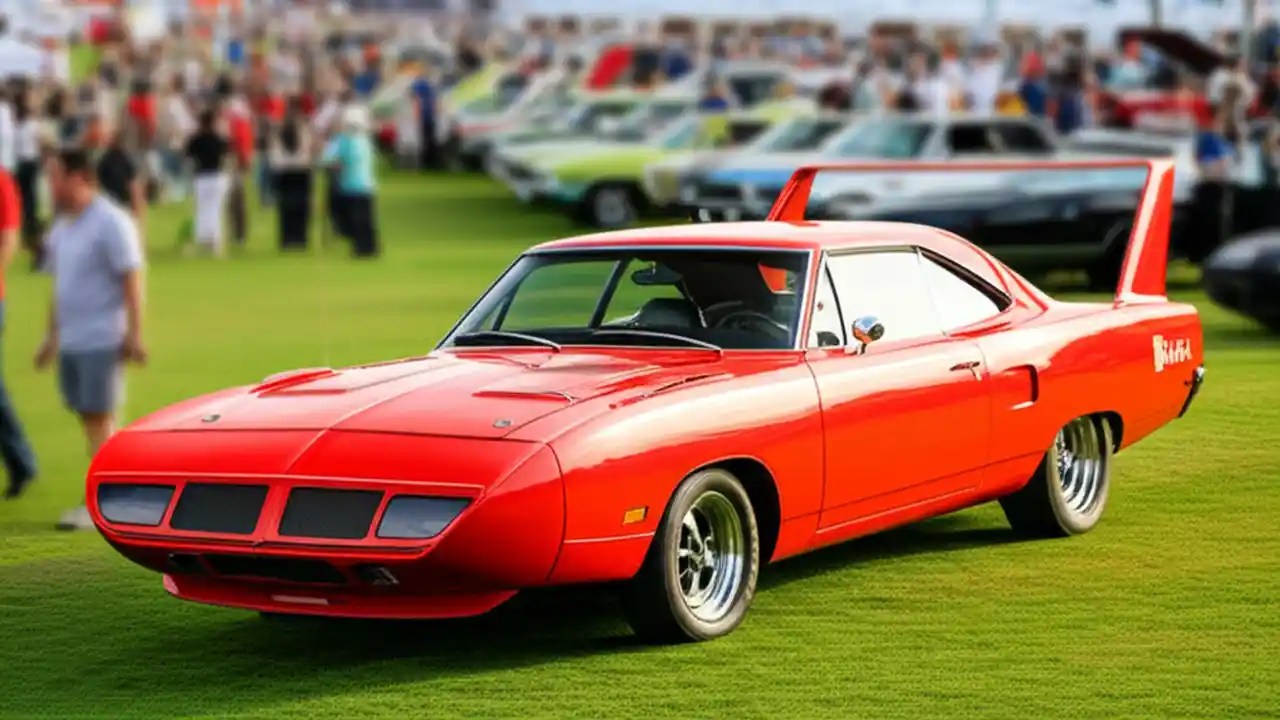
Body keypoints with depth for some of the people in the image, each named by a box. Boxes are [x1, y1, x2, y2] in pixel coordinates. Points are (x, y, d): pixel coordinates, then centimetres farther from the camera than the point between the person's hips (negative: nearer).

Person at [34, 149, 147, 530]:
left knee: (98, 417, -6)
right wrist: (52, 336, 21)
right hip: (70, 340, 8)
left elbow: (131, 280, -14)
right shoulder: (61, 227, 13)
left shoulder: (110, 223, -11)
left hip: (101, 340, -8)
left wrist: (134, 334, -17)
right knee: (89, 418, 9)